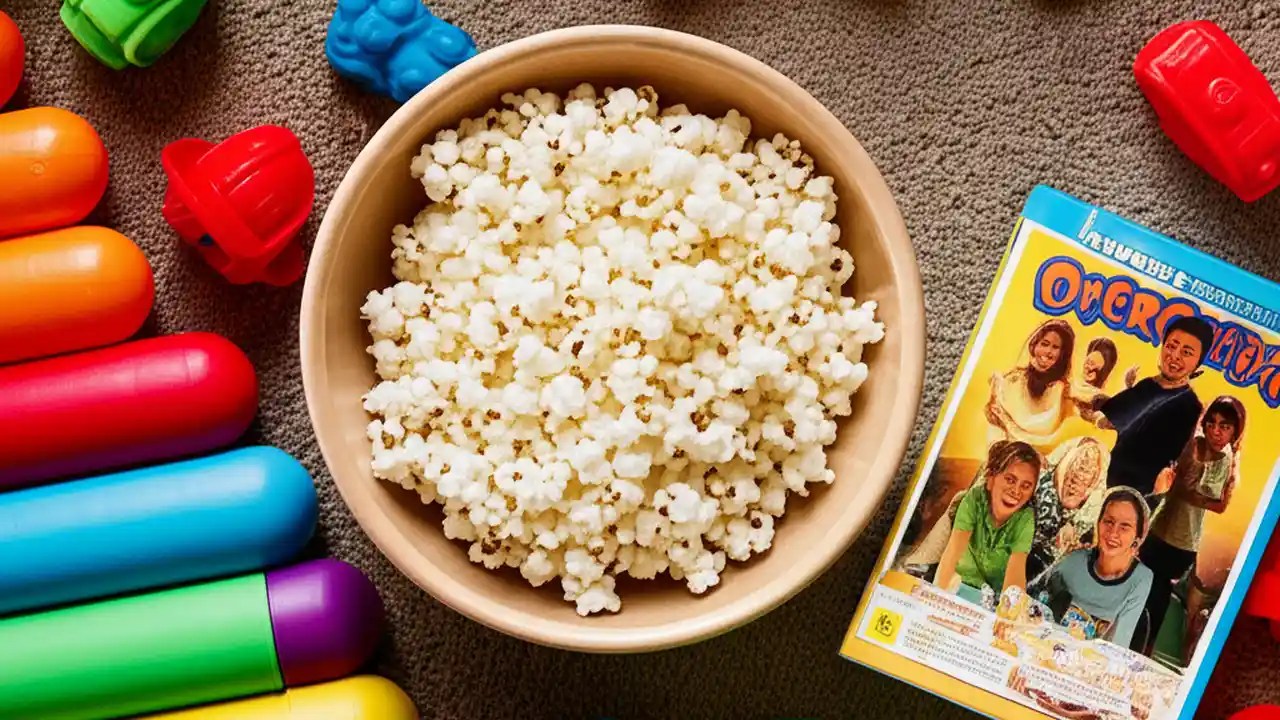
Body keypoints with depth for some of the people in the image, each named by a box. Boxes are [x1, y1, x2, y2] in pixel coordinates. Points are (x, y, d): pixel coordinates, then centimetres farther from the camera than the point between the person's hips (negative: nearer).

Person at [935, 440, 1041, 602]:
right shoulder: (975, 498, -21)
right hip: (965, 585, 0)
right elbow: (954, 549, -29)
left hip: (998, 595, 1)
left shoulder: (1025, 518, -21)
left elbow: (1016, 569, -28)